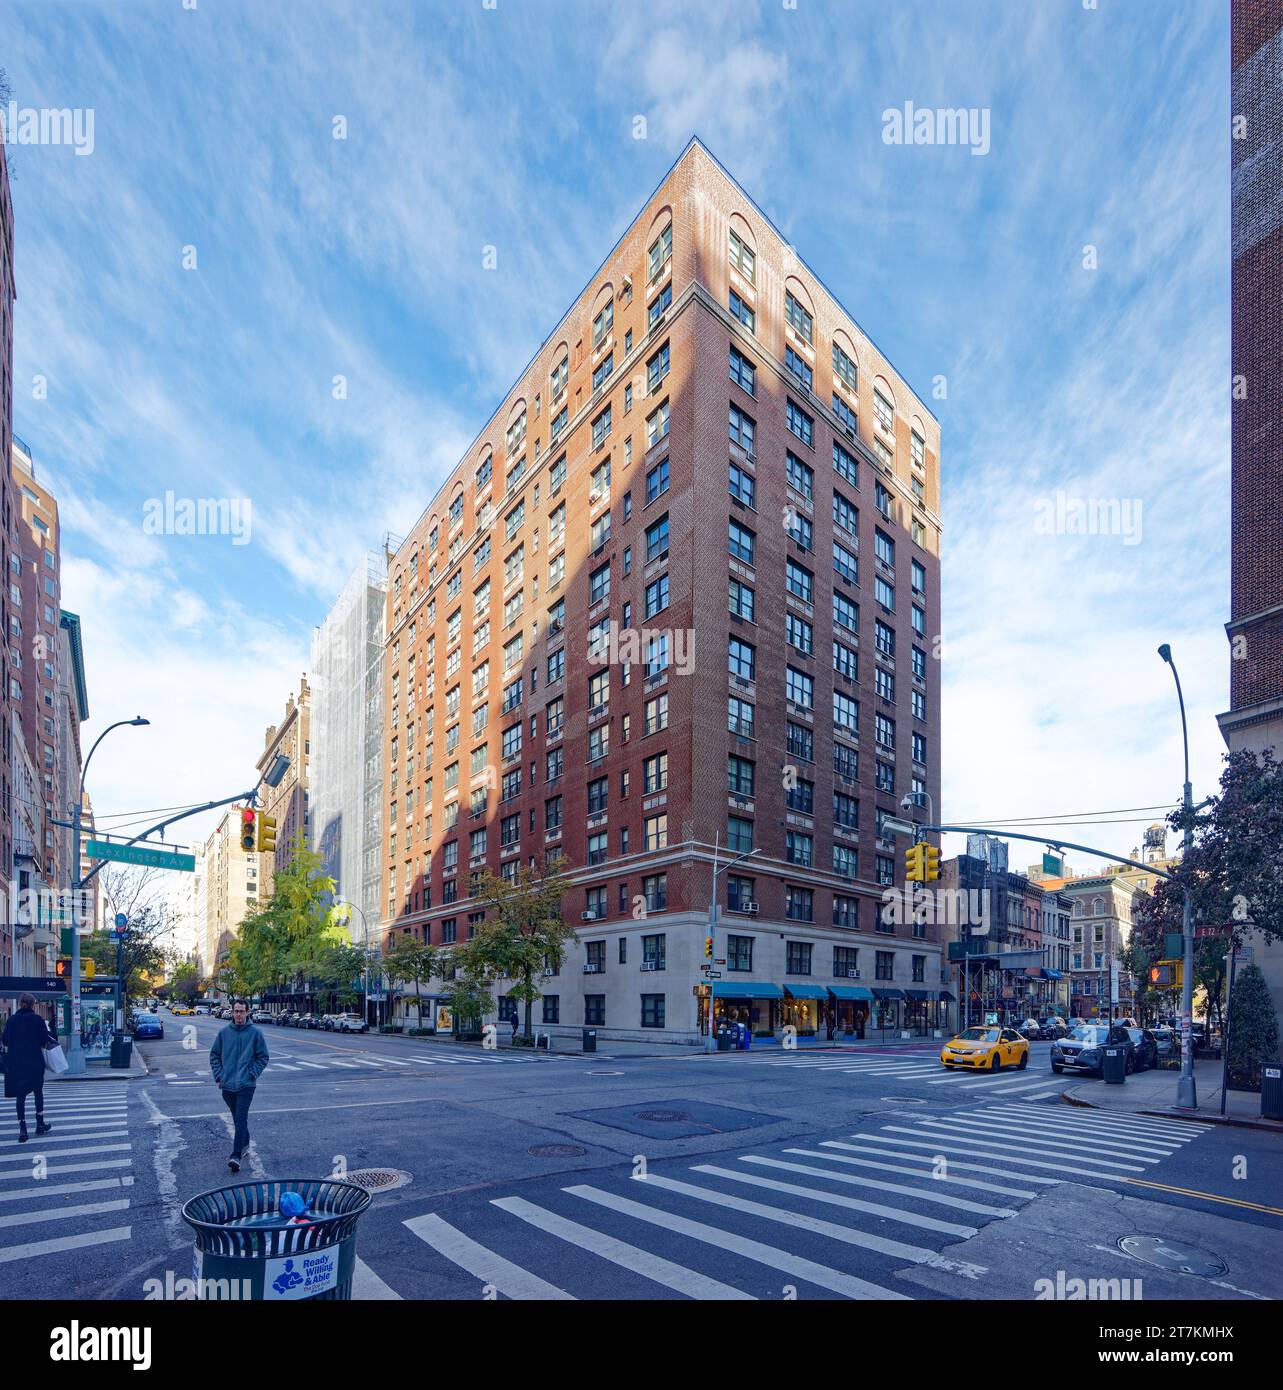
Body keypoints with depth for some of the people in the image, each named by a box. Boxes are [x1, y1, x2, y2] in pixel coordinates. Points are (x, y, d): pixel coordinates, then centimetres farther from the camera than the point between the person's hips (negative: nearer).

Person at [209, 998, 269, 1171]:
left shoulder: (255, 1032, -5)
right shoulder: (224, 1032, 2)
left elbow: (263, 1057, 1)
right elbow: (214, 1055, 11)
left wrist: (252, 1074, -9)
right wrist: (218, 1075, 2)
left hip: (246, 1085, -4)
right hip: (227, 1085, 4)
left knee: (241, 1119, -11)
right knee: (236, 1118, 17)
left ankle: (236, 1155, -14)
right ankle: (244, 1144, 36)